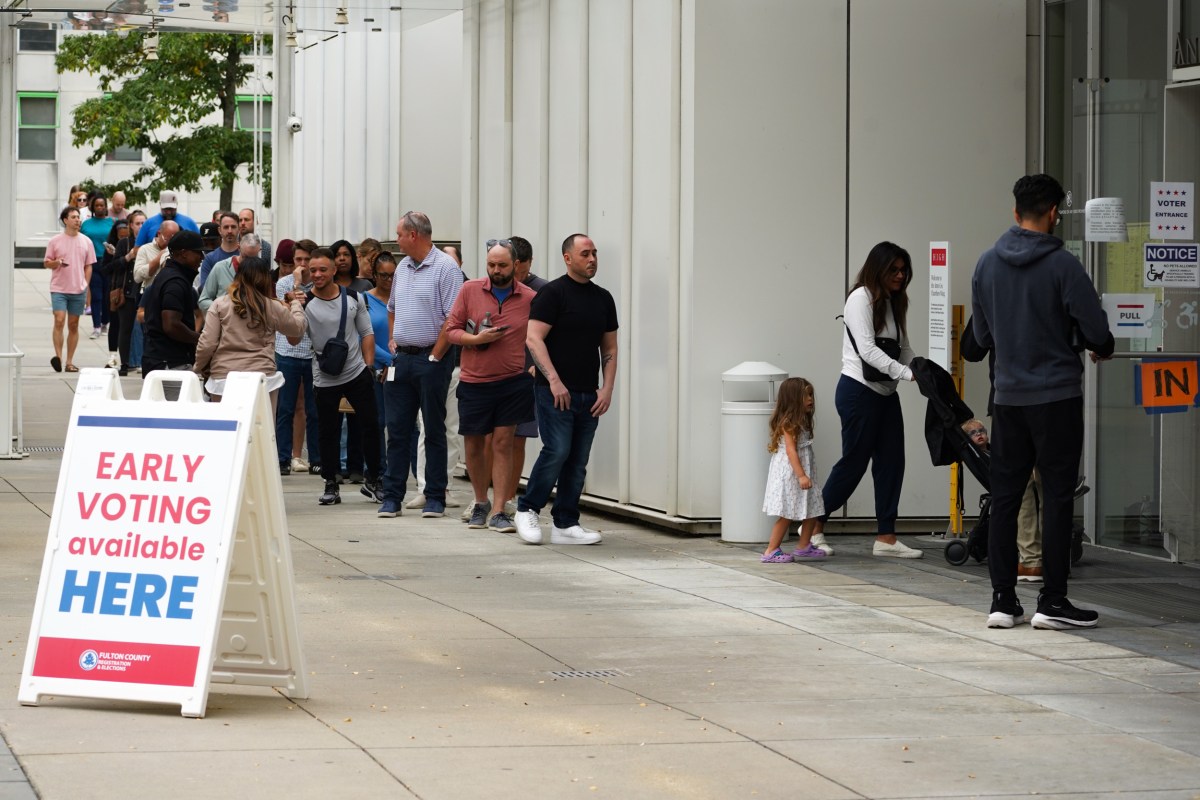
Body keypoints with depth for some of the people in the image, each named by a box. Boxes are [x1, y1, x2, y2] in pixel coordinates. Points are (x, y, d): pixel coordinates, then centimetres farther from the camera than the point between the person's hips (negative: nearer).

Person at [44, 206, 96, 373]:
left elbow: (88, 266, 11)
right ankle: (58, 356, -15)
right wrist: (56, 263, -15)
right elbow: (46, 263, 6)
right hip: (59, 289, -2)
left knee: (73, 325, 6)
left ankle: (69, 362, 10)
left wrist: (86, 286, 3)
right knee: (59, 321, -16)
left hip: (79, 290, 2)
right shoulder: (55, 241, 0)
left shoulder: (86, 241, 6)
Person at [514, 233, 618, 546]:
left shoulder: (603, 298, 13)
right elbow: (533, 338, -13)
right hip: (555, 391, -6)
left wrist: (607, 388, 5)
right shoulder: (553, 293, -6)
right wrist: (554, 381, -19)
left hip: (588, 395, 6)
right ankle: (527, 510, 3)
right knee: (557, 450, -14)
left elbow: (609, 348, 17)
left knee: (578, 461, 5)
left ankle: (565, 525, 10)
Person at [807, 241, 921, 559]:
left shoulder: (894, 303, 14)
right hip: (859, 390, -8)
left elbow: (903, 347, 13)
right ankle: (814, 525, 13)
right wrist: (907, 373, -26)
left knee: (891, 462, 3)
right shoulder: (861, 298, -11)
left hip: (886, 393, 8)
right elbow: (867, 349, -20)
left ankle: (886, 537, 4)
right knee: (854, 462, -2)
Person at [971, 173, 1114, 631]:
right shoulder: (1062, 266, -12)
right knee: (1057, 497, 0)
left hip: (1009, 397, 5)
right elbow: (1096, 331, -10)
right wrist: (1102, 350, 12)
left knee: (1004, 496, 9)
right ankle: (1052, 601, -1)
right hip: (1057, 395, -5)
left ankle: (1002, 599, 9)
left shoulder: (987, 265, 4)